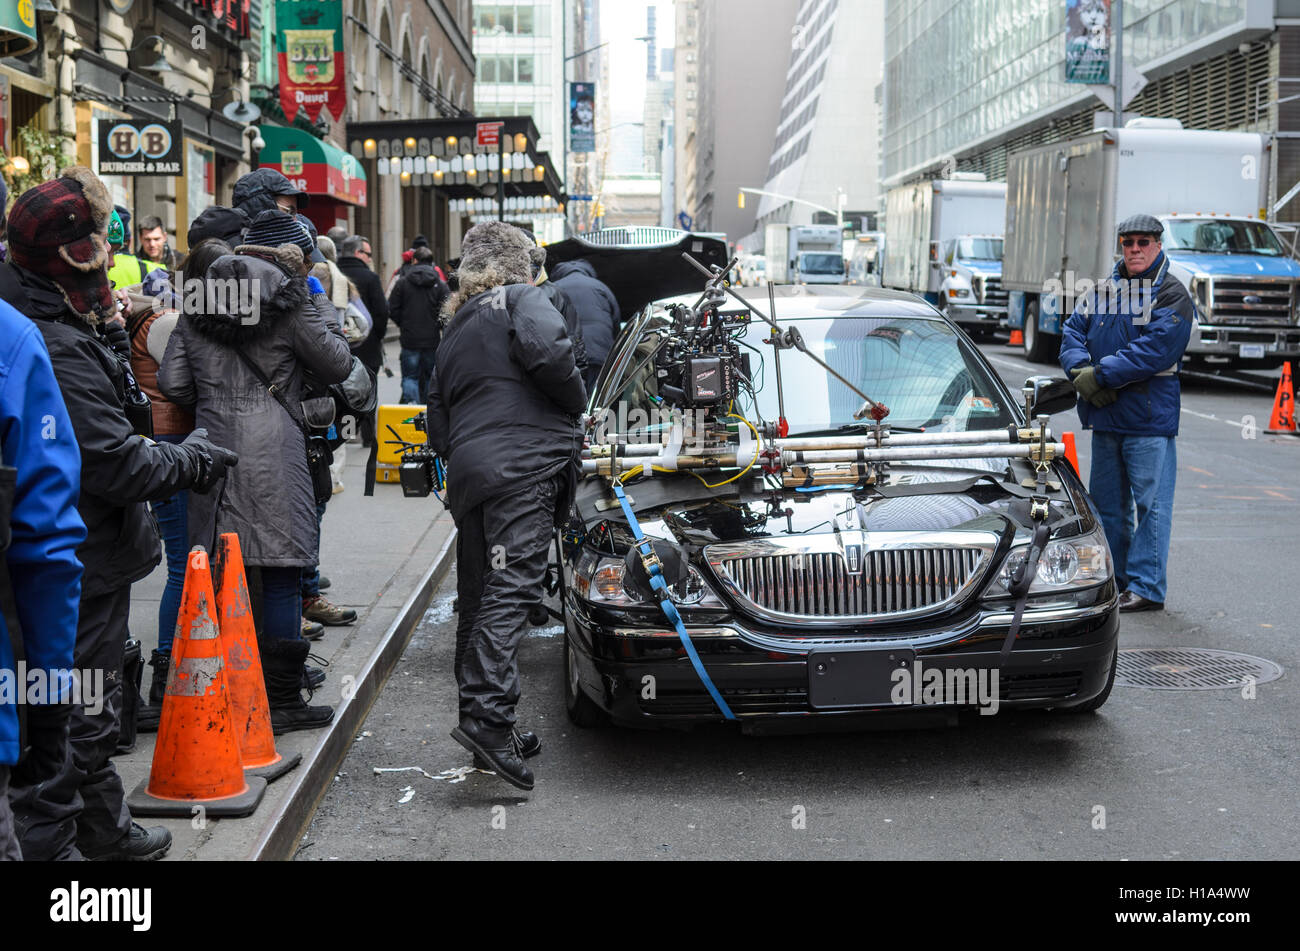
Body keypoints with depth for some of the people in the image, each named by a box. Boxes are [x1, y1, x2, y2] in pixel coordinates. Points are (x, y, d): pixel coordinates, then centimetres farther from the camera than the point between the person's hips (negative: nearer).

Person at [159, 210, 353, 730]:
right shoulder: (288, 302, -5)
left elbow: (172, 383, 8)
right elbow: (337, 365, 2)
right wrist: (318, 302, 10)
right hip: (270, 451, -6)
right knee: (280, 576, 0)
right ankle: (280, 700, 4)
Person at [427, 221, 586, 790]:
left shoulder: (453, 331, 28)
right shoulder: (522, 299, 6)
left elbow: (439, 429, 26)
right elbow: (547, 351, -15)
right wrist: (575, 403, -1)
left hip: (467, 475, 7)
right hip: (525, 467, -7)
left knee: (477, 599, 10)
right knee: (510, 592, -16)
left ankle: (485, 726, 13)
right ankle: (487, 716, -29)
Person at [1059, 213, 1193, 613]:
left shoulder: (1171, 295, -6)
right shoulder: (1102, 292, 14)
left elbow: (1154, 351, -17)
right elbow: (1073, 332, 10)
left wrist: (1101, 375, -18)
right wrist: (1080, 370, -10)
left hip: (1149, 417, -7)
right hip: (1104, 416, 7)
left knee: (1151, 502, -4)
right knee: (1106, 501, 15)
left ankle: (1146, 587, 1)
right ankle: (1111, 578, 27)